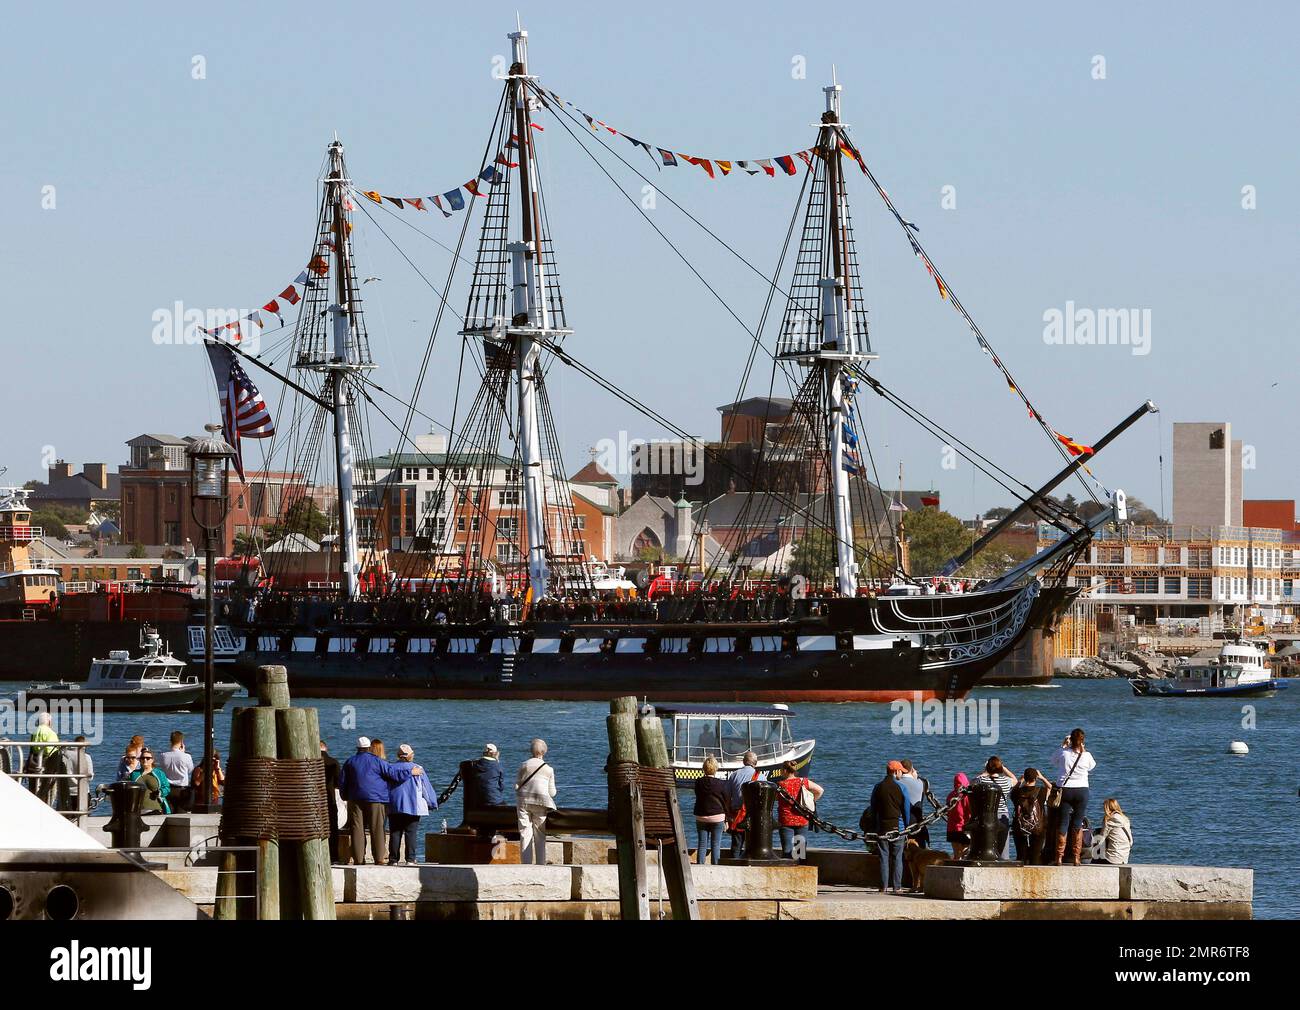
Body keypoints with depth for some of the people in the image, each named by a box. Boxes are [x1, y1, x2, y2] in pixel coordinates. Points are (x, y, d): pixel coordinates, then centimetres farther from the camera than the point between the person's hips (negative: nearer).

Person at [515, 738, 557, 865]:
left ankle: (526, 864, -3)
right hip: (540, 802, -1)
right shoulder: (549, 769, 4)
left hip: (523, 802, 1)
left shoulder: (524, 766, 3)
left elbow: (516, 786, 3)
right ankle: (541, 864, 3)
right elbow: (552, 792, 6)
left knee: (525, 834, 2)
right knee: (540, 835, 6)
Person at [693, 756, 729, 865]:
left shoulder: (698, 782, -3)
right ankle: (715, 865, 1)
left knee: (702, 844, 8)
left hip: (701, 817, 2)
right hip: (717, 817, -2)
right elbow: (725, 802, -3)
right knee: (716, 844, 3)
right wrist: (726, 820, 7)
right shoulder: (721, 784, -9)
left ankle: (700, 865, 4)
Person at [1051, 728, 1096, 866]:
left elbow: (1054, 760, 15)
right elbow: (1092, 766, 16)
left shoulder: (1063, 753, -7)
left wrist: (1063, 746, 19)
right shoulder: (1086, 755, -6)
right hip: (1081, 791, 0)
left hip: (1064, 790, 0)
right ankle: (1076, 857, 6)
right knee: (1078, 824, 8)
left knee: (1062, 823, 4)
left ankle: (1059, 857, 1)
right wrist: (1083, 749, 16)